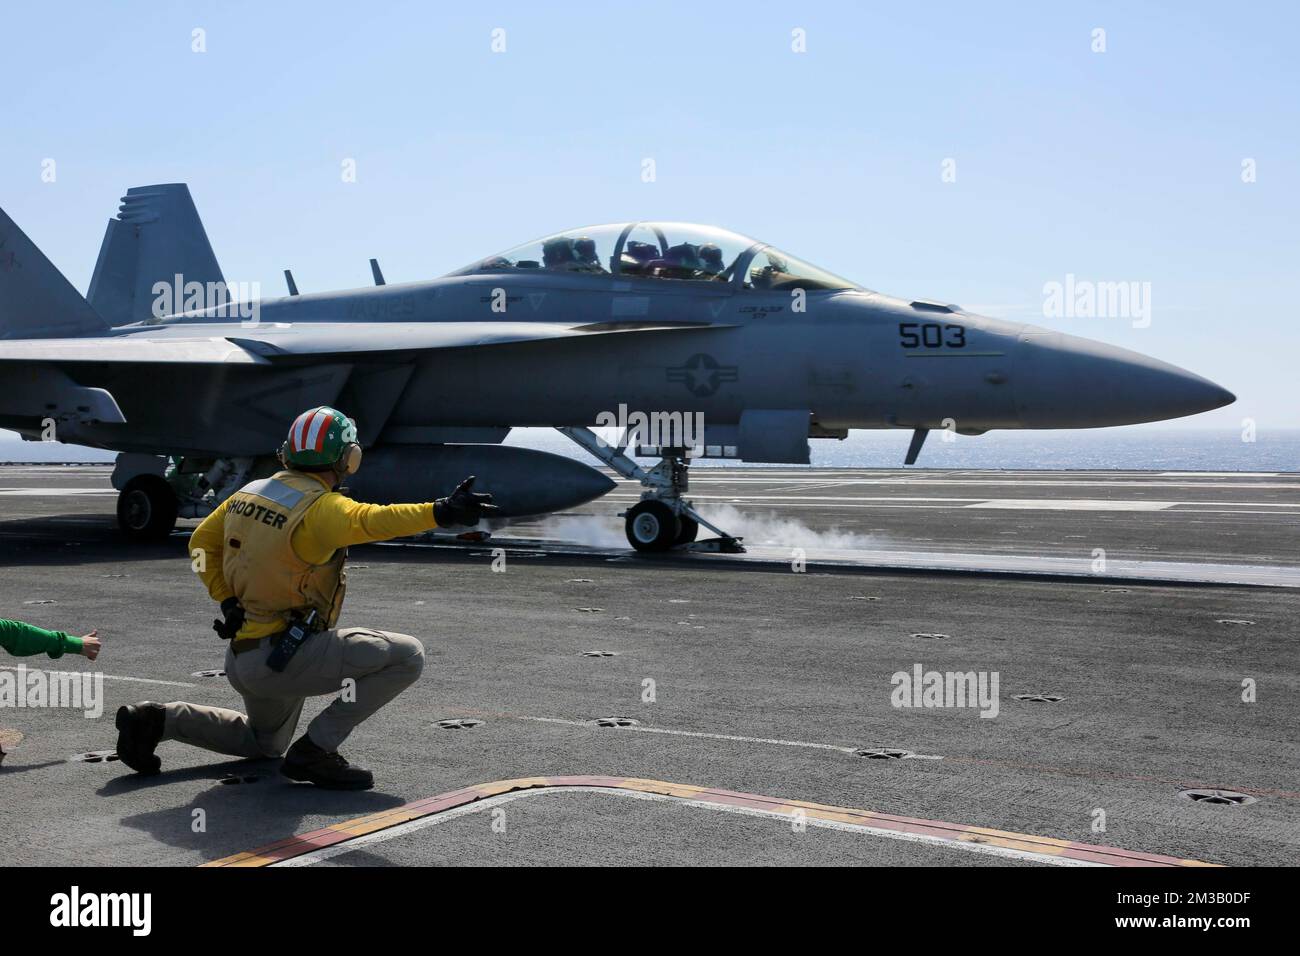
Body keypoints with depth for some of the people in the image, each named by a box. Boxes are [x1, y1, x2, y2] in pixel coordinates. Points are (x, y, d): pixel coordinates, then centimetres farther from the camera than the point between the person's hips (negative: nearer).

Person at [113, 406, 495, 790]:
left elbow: (201, 541, 17)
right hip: (283, 656, -9)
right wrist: (439, 513, -51)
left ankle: (160, 719, 19)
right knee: (407, 657, -11)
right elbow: (372, 520, -39)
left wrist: (227, 602, 12)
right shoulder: (321, 507, -19)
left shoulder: (249, 494, 6)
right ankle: (314, 751, -10)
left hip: (240, 656, 9)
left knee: (264, 743, 35)